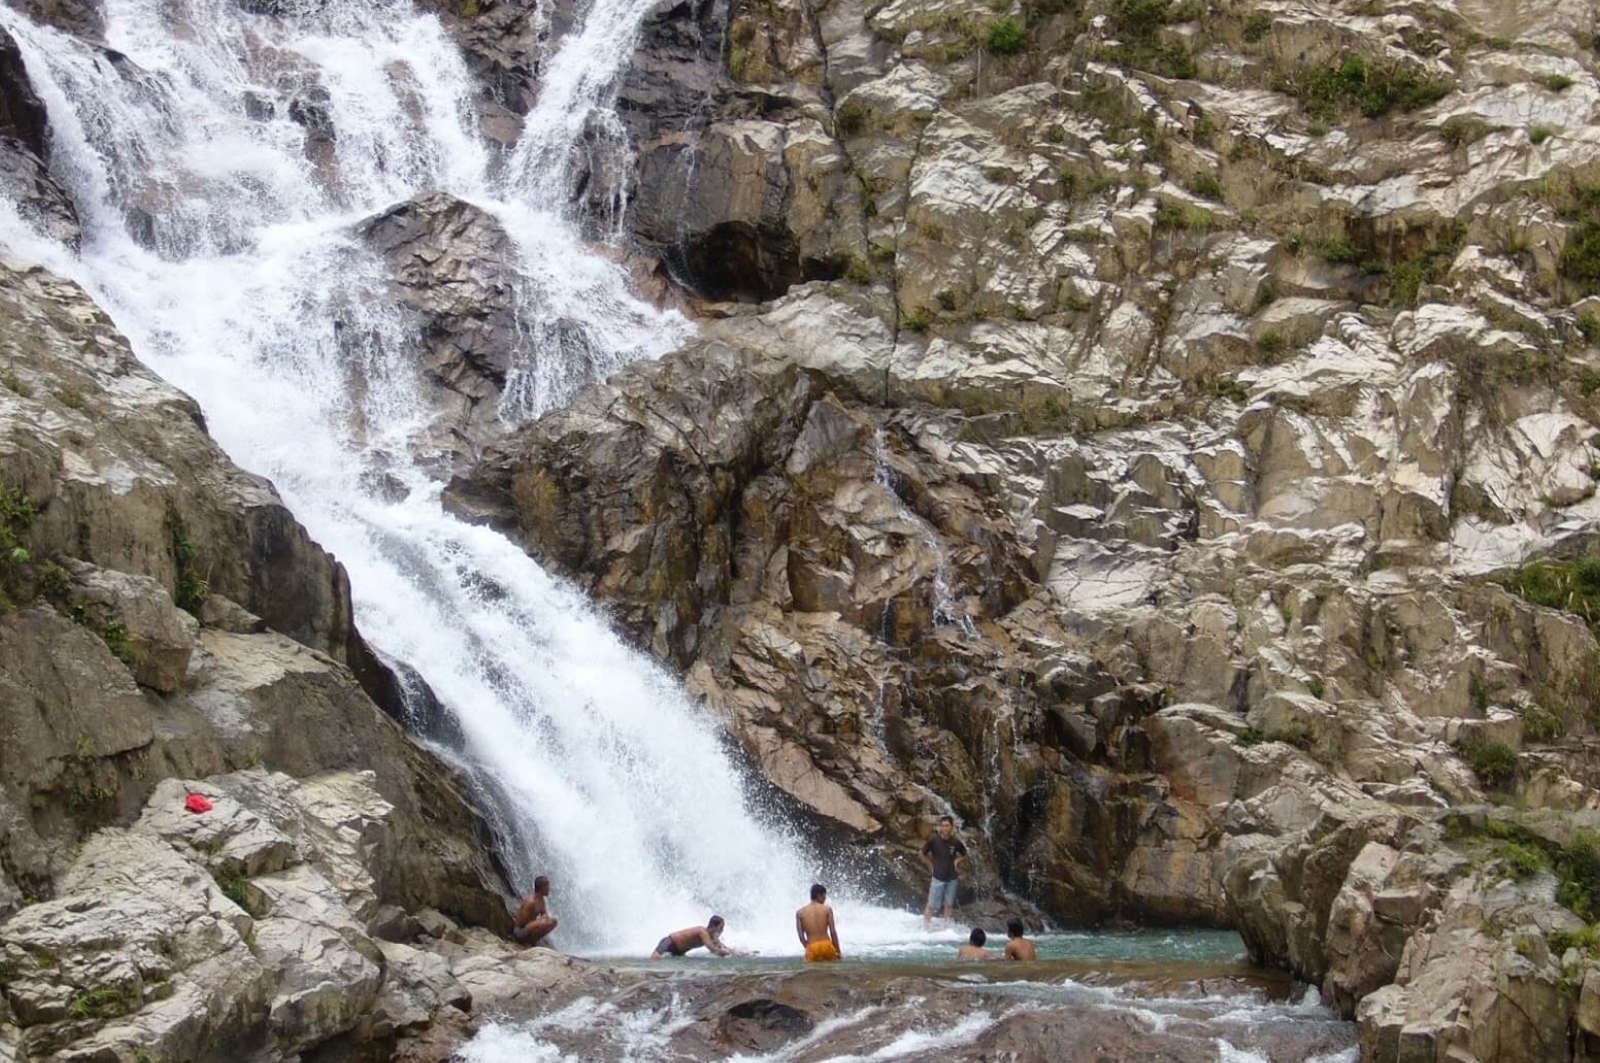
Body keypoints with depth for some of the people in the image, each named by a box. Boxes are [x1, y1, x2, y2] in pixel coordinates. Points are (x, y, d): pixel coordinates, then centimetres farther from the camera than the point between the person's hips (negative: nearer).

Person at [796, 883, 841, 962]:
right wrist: (838, 951, 8)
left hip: (812, 948, 1)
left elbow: (801, 937, 3)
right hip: (826, 946, -1)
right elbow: (833, 932, 1)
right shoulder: (827, 909, 3)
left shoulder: (800, 913, 7)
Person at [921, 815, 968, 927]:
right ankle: (924, 927, 8)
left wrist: (958, 860, -3)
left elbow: (965, 856, 13)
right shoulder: (933, 840, -12)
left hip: (952, 878, 3)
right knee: (932, 905, -1)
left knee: (949, 905, 12)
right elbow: (923, 854, 2)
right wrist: (931, 865, 0)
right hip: (938, 878, -2)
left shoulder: (955, 842, -6)